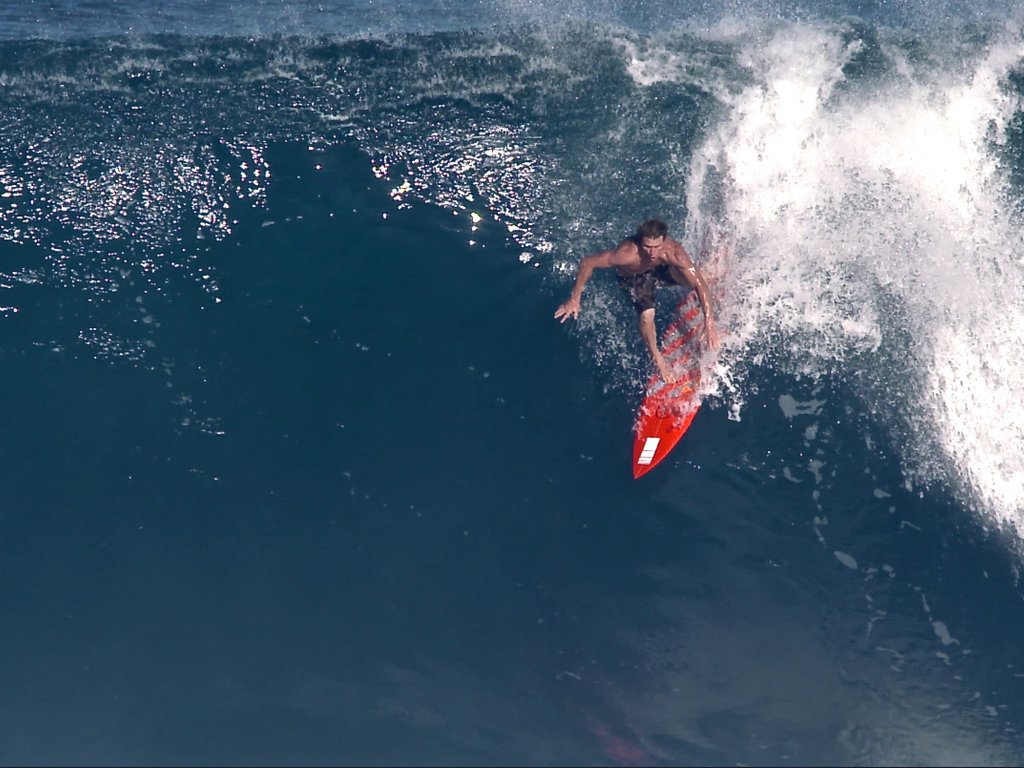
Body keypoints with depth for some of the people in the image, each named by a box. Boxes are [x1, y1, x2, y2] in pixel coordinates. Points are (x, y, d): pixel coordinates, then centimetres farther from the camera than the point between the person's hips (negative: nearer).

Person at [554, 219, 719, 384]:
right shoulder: (626, 254, -44)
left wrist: (709, 324, -38)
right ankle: (658, 359, 7)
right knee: (647, 315, -19)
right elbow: (587, 263, -33)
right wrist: (574, 299, -28)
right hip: (632, 277, -1)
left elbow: (700, 284, -34)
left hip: (661, 269, 1)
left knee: (695, 279, -23)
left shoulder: (674, 252, -39)